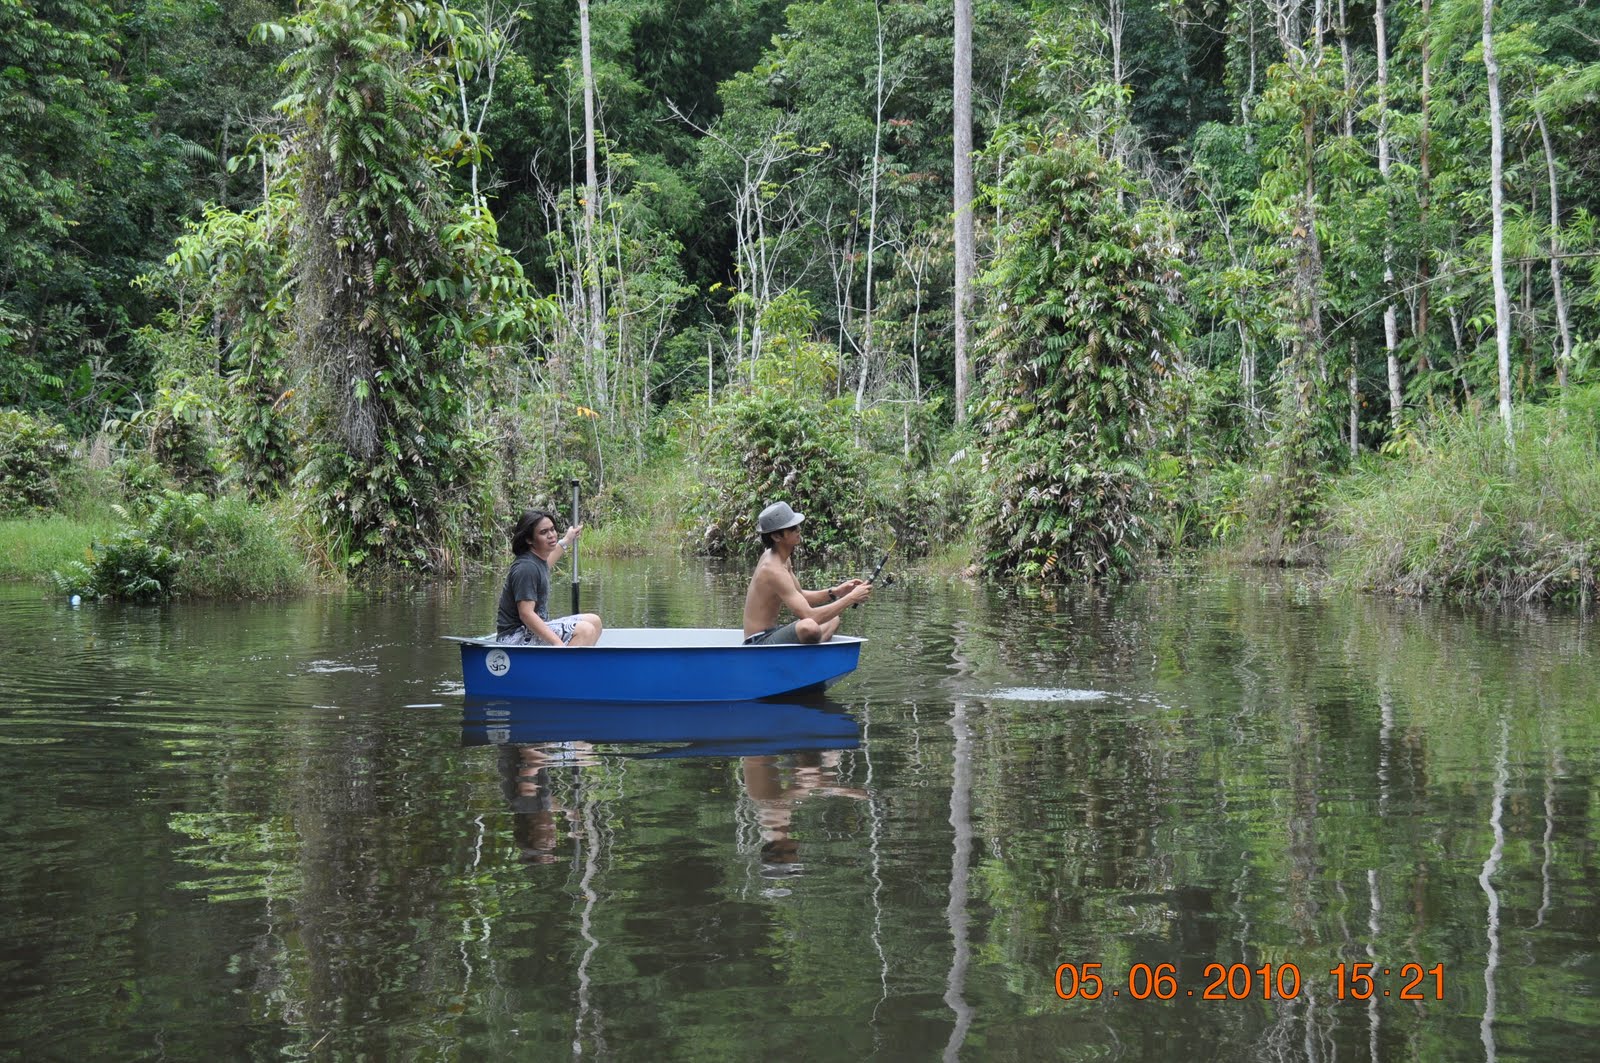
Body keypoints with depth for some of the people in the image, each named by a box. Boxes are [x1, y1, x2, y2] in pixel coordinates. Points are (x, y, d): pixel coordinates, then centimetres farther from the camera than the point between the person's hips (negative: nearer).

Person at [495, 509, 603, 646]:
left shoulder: (539, 559, 10)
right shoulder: (526, 568, -21)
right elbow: (526, 614, -28)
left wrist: (566, 541, 50)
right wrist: (558, 643, -34)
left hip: (532, 630, 11)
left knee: (593, 621, 10)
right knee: (585, 631, -25)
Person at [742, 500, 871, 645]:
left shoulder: (776, 557, 8)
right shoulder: (774, 570, -23)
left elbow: (800, 597, 20)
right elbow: (809, 616, -28)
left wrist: (835, 592, 4)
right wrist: (851, 598, -21)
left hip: (771, 634, 11)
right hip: (759, 643, -11)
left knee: (833, 620, 24)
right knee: (809, 627, -39)